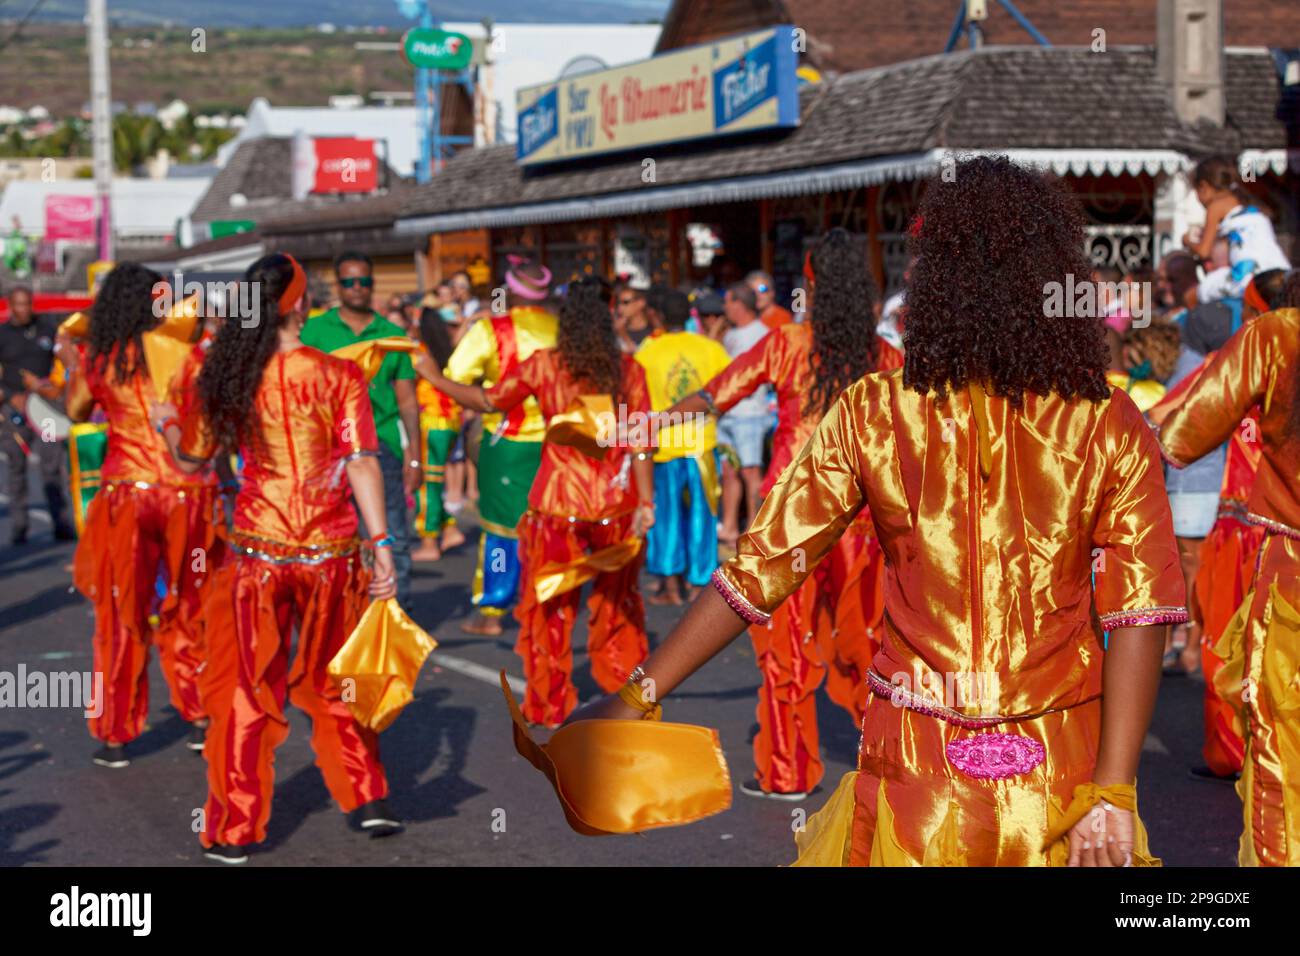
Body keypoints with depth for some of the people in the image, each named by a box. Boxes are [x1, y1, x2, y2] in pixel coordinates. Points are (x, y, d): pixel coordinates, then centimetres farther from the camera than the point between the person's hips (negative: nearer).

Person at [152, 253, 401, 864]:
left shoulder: (225, 378, -2)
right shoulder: (339, 377, -7)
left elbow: (192, 458, 10)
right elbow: (361, 464, -12)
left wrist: (167, 423, 30)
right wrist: (381, 544, -9)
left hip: (257, 552, 0)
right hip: (331, 554, 0)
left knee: (248, 686, 9)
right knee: (332, 678, 19)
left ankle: (234, 830, 11)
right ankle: (366, 798, 23)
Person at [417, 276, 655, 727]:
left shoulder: (543, 365, -5)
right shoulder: (627, 369, -3)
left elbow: (487, 400, 1)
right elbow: (639, 439, -7)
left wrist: (433, 376, 12)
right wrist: (646, 501, -8)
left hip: (558, 505, -1)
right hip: (616, 504, 1)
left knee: (550, 609, 11)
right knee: (617, 604, 17)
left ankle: (549, 706, 16)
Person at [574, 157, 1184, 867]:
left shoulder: (871, 415, -7)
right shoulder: (1110, 429, -6)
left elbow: (758, 570, -4)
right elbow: (1138, 615, -12)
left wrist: (637, 695, 3)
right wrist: (1109, 794, -12)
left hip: (920, 766, 0)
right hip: (1061, 773, 1)